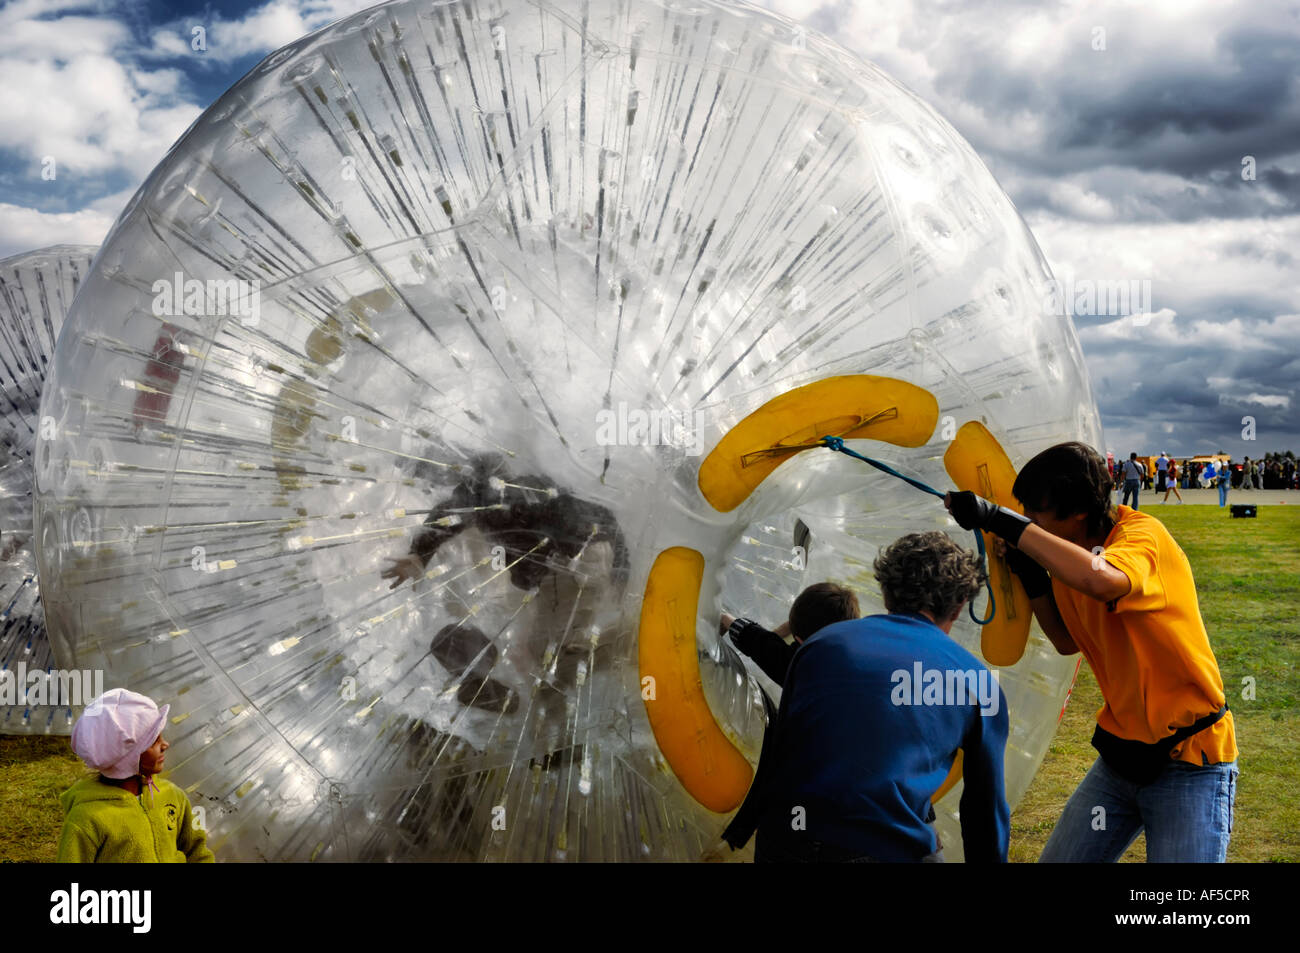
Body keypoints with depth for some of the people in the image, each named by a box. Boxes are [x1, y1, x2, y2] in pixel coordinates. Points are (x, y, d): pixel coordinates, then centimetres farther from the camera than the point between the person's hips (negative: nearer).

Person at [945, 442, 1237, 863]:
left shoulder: (1143, 534, -20)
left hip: (1189, 761, -7)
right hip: (1121, 755, 7)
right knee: (1057, 860, 6)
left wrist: (1000, 521, -40)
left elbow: (1100, 580, -44)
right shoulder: (1066, 553, 2)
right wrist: (1032, 578, -3)